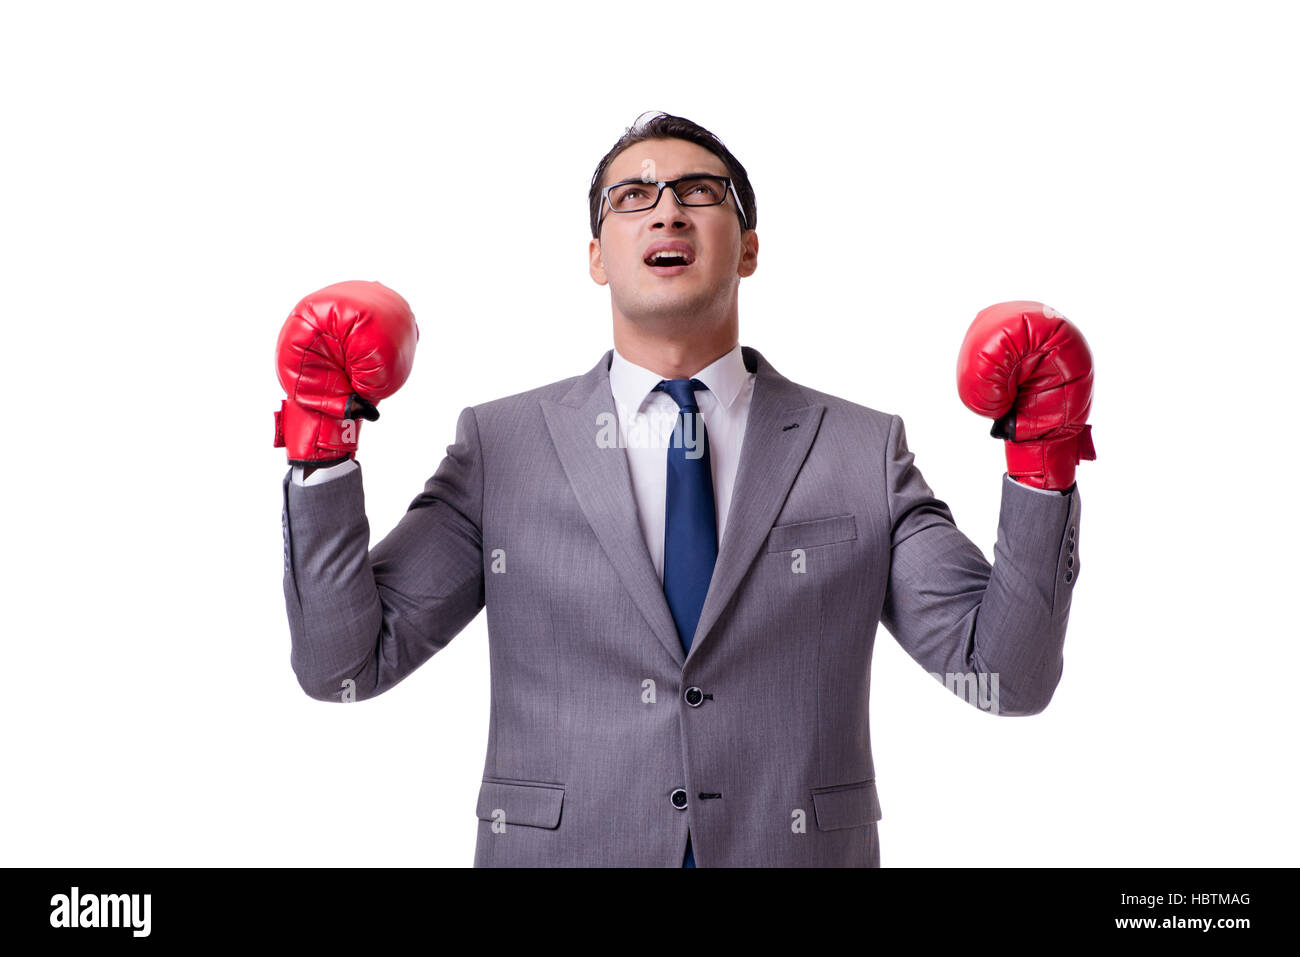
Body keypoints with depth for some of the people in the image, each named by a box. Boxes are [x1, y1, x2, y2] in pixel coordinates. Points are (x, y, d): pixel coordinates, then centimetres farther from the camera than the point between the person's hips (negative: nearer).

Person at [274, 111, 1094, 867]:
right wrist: (322, 444, -13)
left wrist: (1042, 461, -15)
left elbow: (1008, 677, -5)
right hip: (559, 846, 0)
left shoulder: (863, 451, 0)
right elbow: (344, 665, -4)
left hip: (798, 847, 1)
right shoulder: (500, 445, -1)